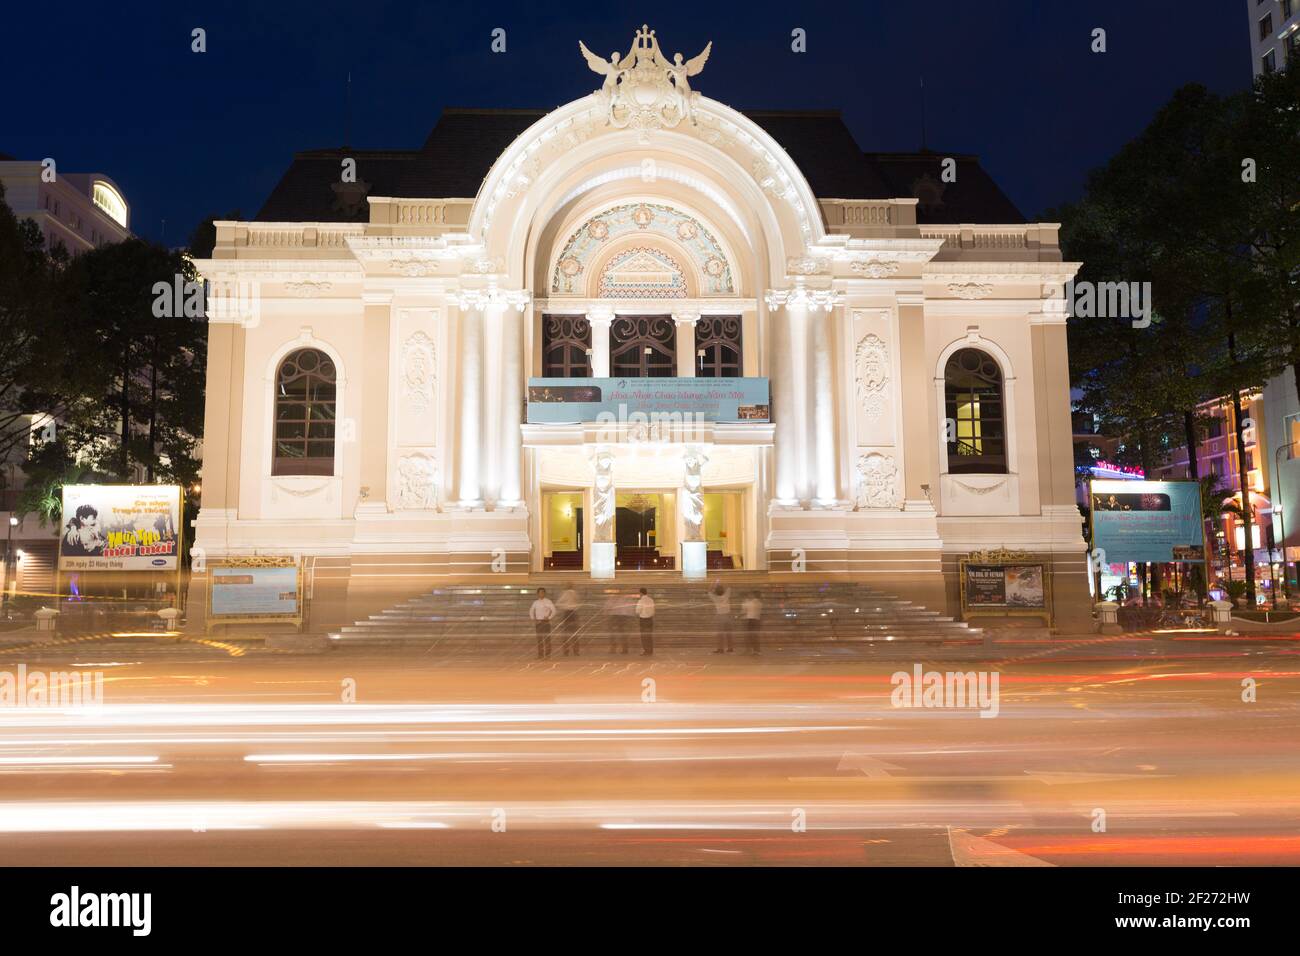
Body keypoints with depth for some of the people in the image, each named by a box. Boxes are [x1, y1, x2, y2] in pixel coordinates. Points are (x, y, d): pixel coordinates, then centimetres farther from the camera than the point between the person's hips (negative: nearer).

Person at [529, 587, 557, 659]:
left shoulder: (548, 601, -4)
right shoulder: (536, 602, 8)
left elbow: (554, 611, -6)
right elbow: (531, 611, 22)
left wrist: (548, 618, -12)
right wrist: (533, 619, 11)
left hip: (546, 622, -4)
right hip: (538, 622, 4)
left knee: (547, 638, -5)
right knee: (539, 639, 6)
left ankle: (547, 655, -2)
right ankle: (540, 655, 11)